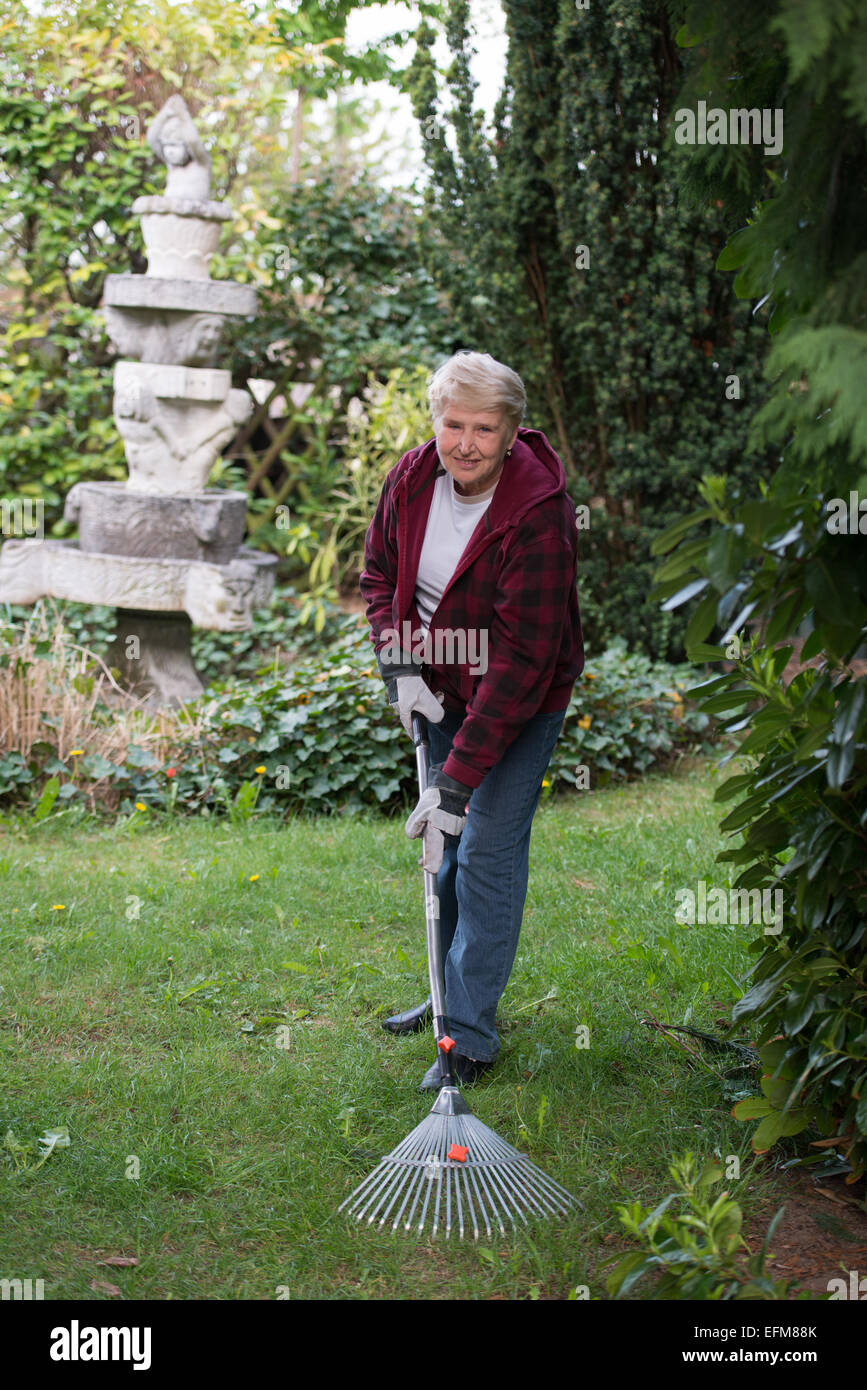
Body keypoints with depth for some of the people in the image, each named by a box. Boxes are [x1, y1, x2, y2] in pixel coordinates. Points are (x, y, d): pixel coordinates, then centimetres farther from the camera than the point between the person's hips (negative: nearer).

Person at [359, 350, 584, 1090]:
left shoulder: (538, 517, -30)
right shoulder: (413, 478, -11)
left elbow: (522, 663, -31)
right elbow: (380, 572, 7)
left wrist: (458, 781, -31)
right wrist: (399, 667, -9)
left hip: (522, 701, -6)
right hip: (443, 688, 6)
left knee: (487, 853, -8)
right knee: (445, 845, 16)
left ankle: (472, 1036, 3)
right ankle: (453, 993, 35)